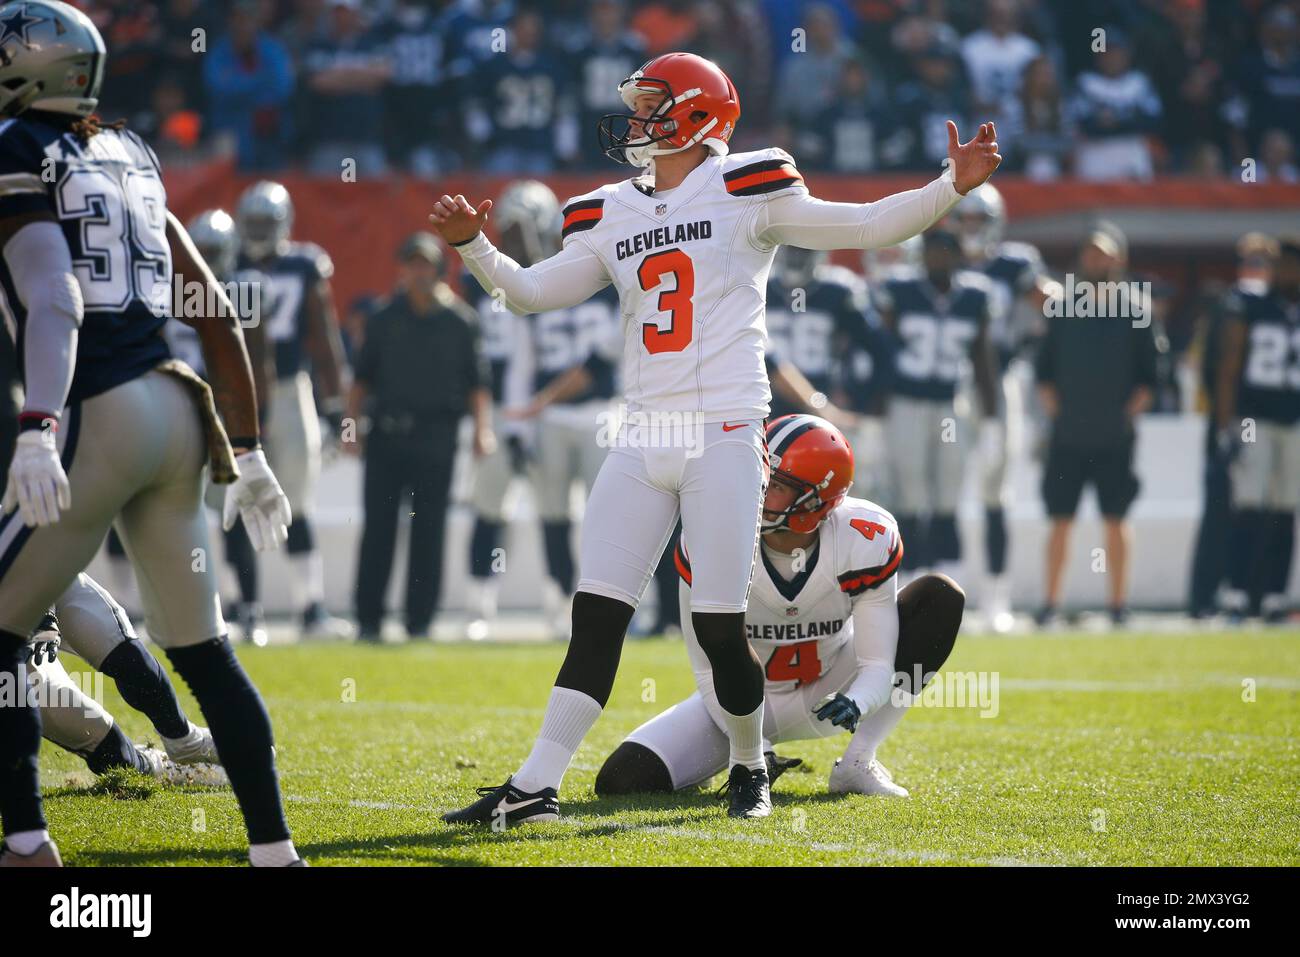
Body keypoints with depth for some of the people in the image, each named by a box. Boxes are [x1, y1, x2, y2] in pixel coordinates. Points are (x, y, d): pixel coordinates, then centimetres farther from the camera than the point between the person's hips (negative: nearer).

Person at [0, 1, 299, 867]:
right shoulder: (129, 161, 16)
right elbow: (219, 316, 17)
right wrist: (247, 455, 22)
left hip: (97, 424, -7)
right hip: (176, 412, 7)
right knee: (204, 651, 13)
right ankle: (274, 848, 11)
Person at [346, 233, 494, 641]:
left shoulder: (460, 320, 5)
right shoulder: (385, 319, 8)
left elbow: (476, 381, 5)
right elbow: (363, 377, 12)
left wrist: (482, 428, -6)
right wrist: (353, 424, 3)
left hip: (435, 436, -1)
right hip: (387, 434, 1)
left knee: (428, 530, 1)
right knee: (378, 527, 0)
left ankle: (420, 620, 7)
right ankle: (368, 619, 4)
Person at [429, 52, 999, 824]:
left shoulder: (745, 193, 1)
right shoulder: (611, 217, 16)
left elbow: (868, 227, -1)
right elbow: (532, 292, 17)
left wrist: (952, 188, -12)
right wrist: (474, 245, 3)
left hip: (724, 436, -4)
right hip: (644, 439, 4)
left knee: (720, 626, -5)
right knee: (596, 616, -2)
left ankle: (751, 767, 19)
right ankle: (537, 787, -3)